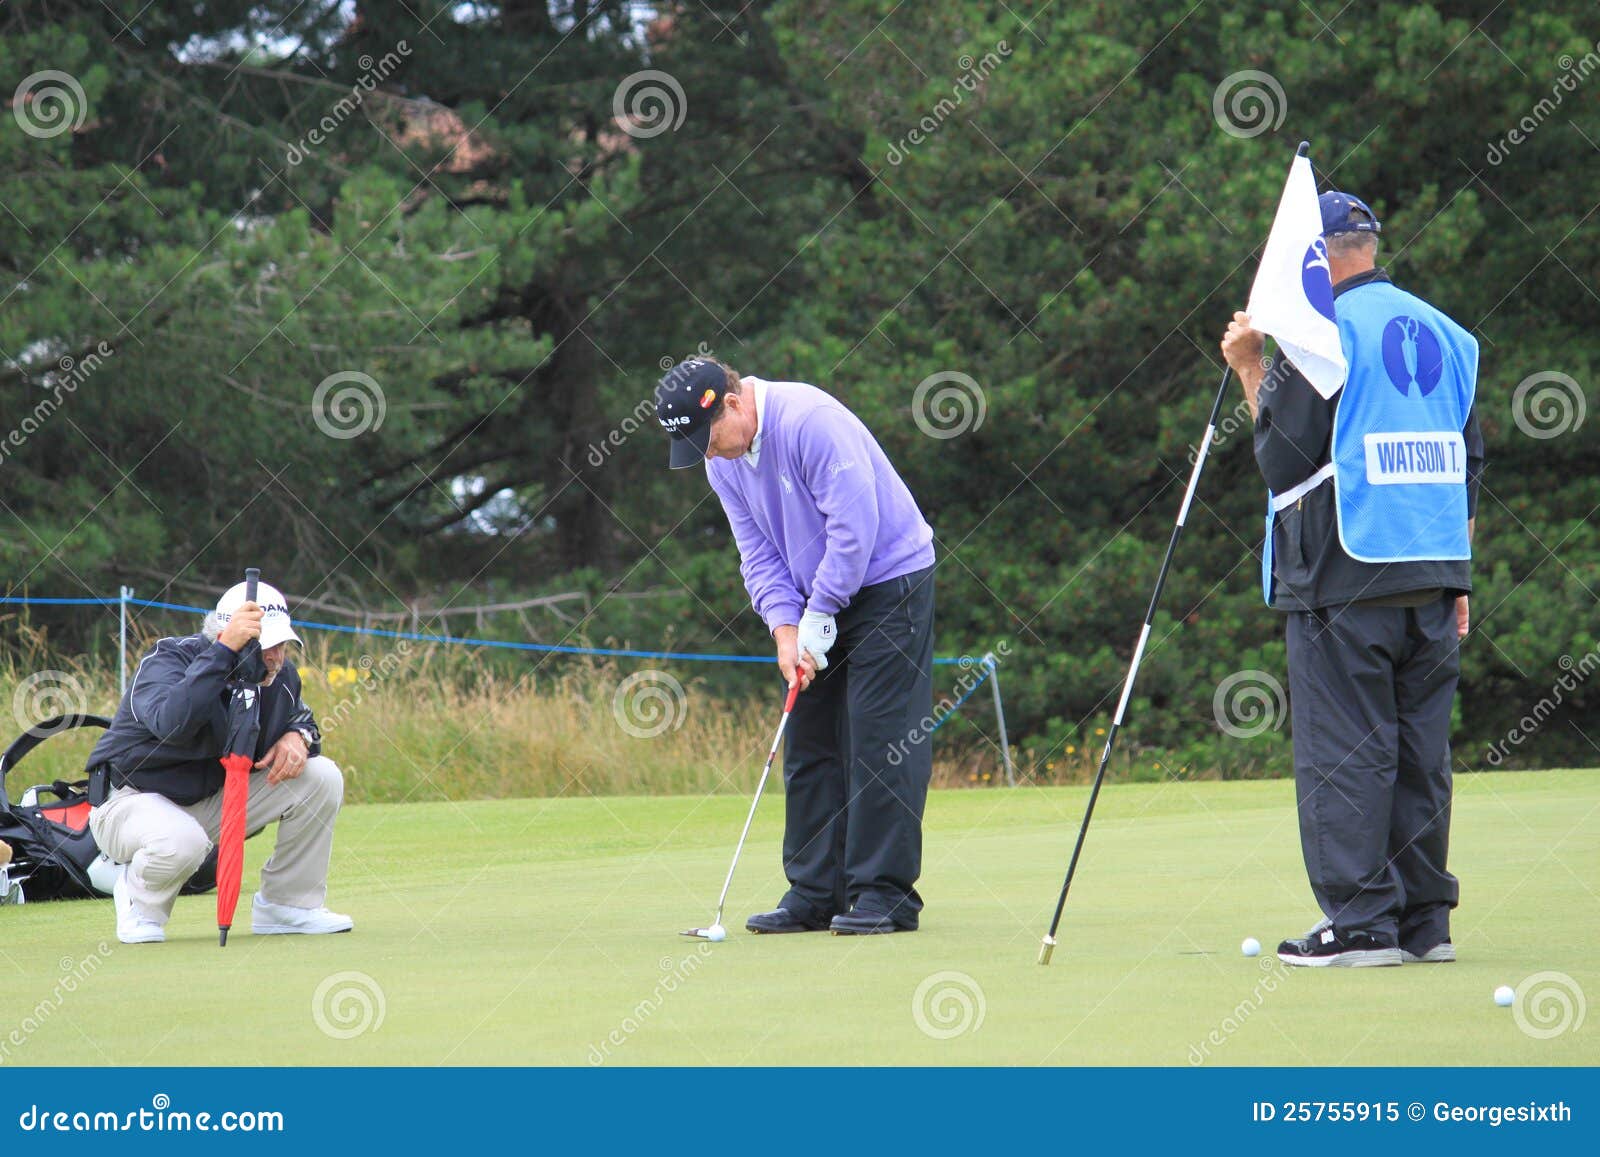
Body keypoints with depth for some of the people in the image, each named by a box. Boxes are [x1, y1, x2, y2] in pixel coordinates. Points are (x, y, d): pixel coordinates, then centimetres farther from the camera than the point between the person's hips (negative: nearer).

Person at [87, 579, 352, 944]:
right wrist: (225, 651, -49)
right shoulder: (168, 659, -25)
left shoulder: (279, 674, -5)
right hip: (134, 799, -6)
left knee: (322, 777, -8)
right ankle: (139, 901, -3)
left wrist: (298, 736, -11)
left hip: (216, 800, 6)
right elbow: (171, 723, -46)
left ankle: (289, 905, 6)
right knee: (181, 842, -41)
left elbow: (302, 717, 16)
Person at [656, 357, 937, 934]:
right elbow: (760, 555, 5)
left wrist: (816, 620, -18)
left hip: (888, 581, -8)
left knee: (877, 742, -10)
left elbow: (854, 527, -24)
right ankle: (815, 893, 9)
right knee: (809, 745, 5)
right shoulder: (722, 462, 2)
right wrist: (785, 629, -10)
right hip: (819, 602, 8)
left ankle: (884, 895, -9)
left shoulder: (810, 420, -24)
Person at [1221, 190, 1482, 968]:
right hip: (1432, 576, 6)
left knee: (1342, 751, -3)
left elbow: (1284, 459, -10)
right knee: (1421, 751, 10)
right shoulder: (1447, 334, 14)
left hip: (1345, 577, -6)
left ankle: (1360, 923, -6)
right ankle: (1424, 919, 10)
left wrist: (1251, 373, 2)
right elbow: (1469, 465, 17)